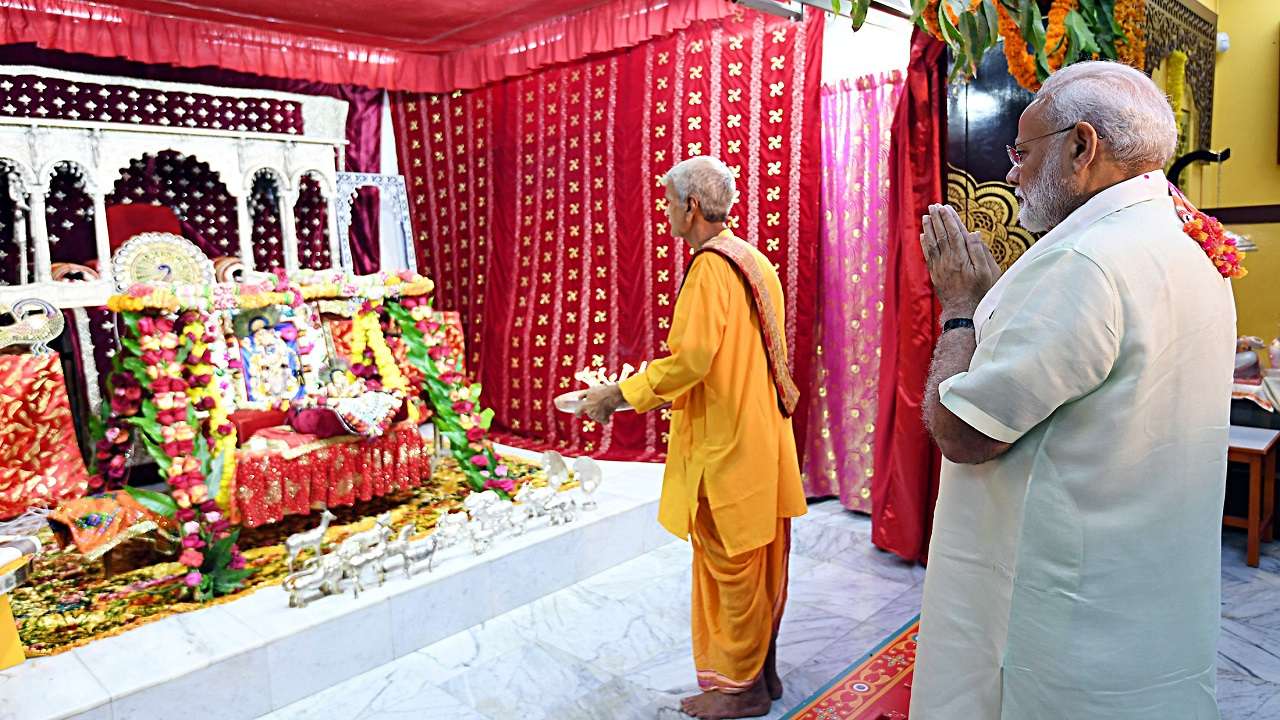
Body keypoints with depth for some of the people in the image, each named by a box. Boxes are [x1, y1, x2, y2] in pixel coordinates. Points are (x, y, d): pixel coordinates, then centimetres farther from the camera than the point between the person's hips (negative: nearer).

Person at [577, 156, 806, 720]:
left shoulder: (711, 267, -17)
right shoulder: (754, 261, 11)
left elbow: (690, 357, -24)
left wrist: (619, 393, -15)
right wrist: (671, 394, 22)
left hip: (725, 446, -9)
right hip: (759, 436, 9)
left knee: (730, 565, 4)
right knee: (762, 562, 17)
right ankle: (762, 671, 31)